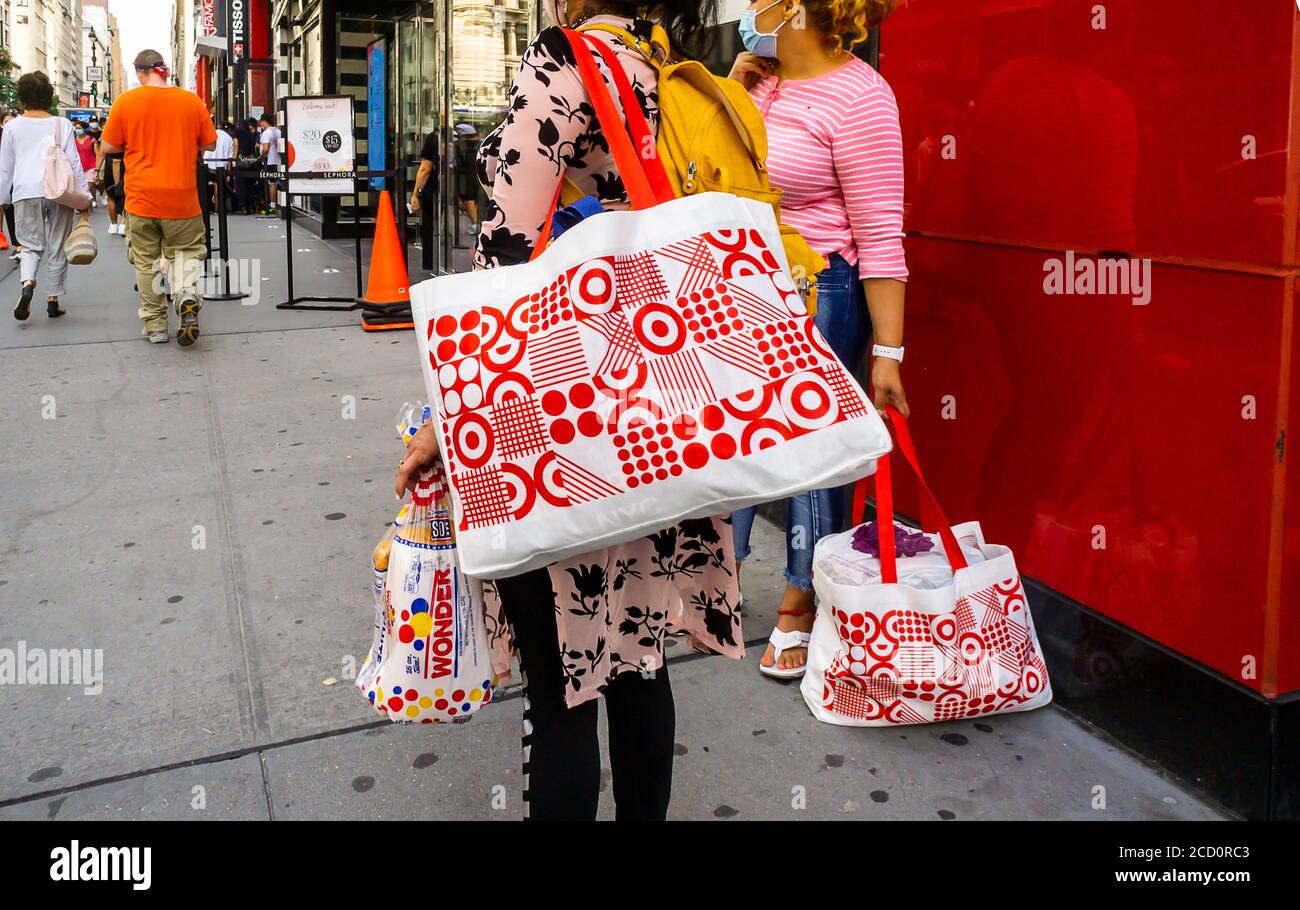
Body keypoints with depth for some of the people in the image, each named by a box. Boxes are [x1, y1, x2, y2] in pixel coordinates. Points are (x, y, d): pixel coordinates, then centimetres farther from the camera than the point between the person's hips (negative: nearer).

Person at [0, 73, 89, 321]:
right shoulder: (62, 124, 3)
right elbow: (74, 162, 1)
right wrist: (84, 196, 6)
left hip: (26, 193, 0)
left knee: (31, 246, 10)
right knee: (57, 249, 9)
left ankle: (27, 284, -19)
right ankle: (53, 300, 12)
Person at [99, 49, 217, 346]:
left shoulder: (126, 101, -3)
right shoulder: (191, 101, -1)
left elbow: (109, 147, 2)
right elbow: (210, 144, 7)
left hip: (141, 198, 0)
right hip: (181, 197, 0)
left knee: (146, 261, 10)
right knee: (186, 250, 13)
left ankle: (155, 324, 12)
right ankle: (187, 296, -15)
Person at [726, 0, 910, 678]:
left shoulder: (857, 95, -15)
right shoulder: (763, 82, 8)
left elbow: (879, 235, -18)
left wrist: (887, 353, -20)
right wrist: (733, 91, 4)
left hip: (818, 295, -8)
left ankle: (800, 609, 20)